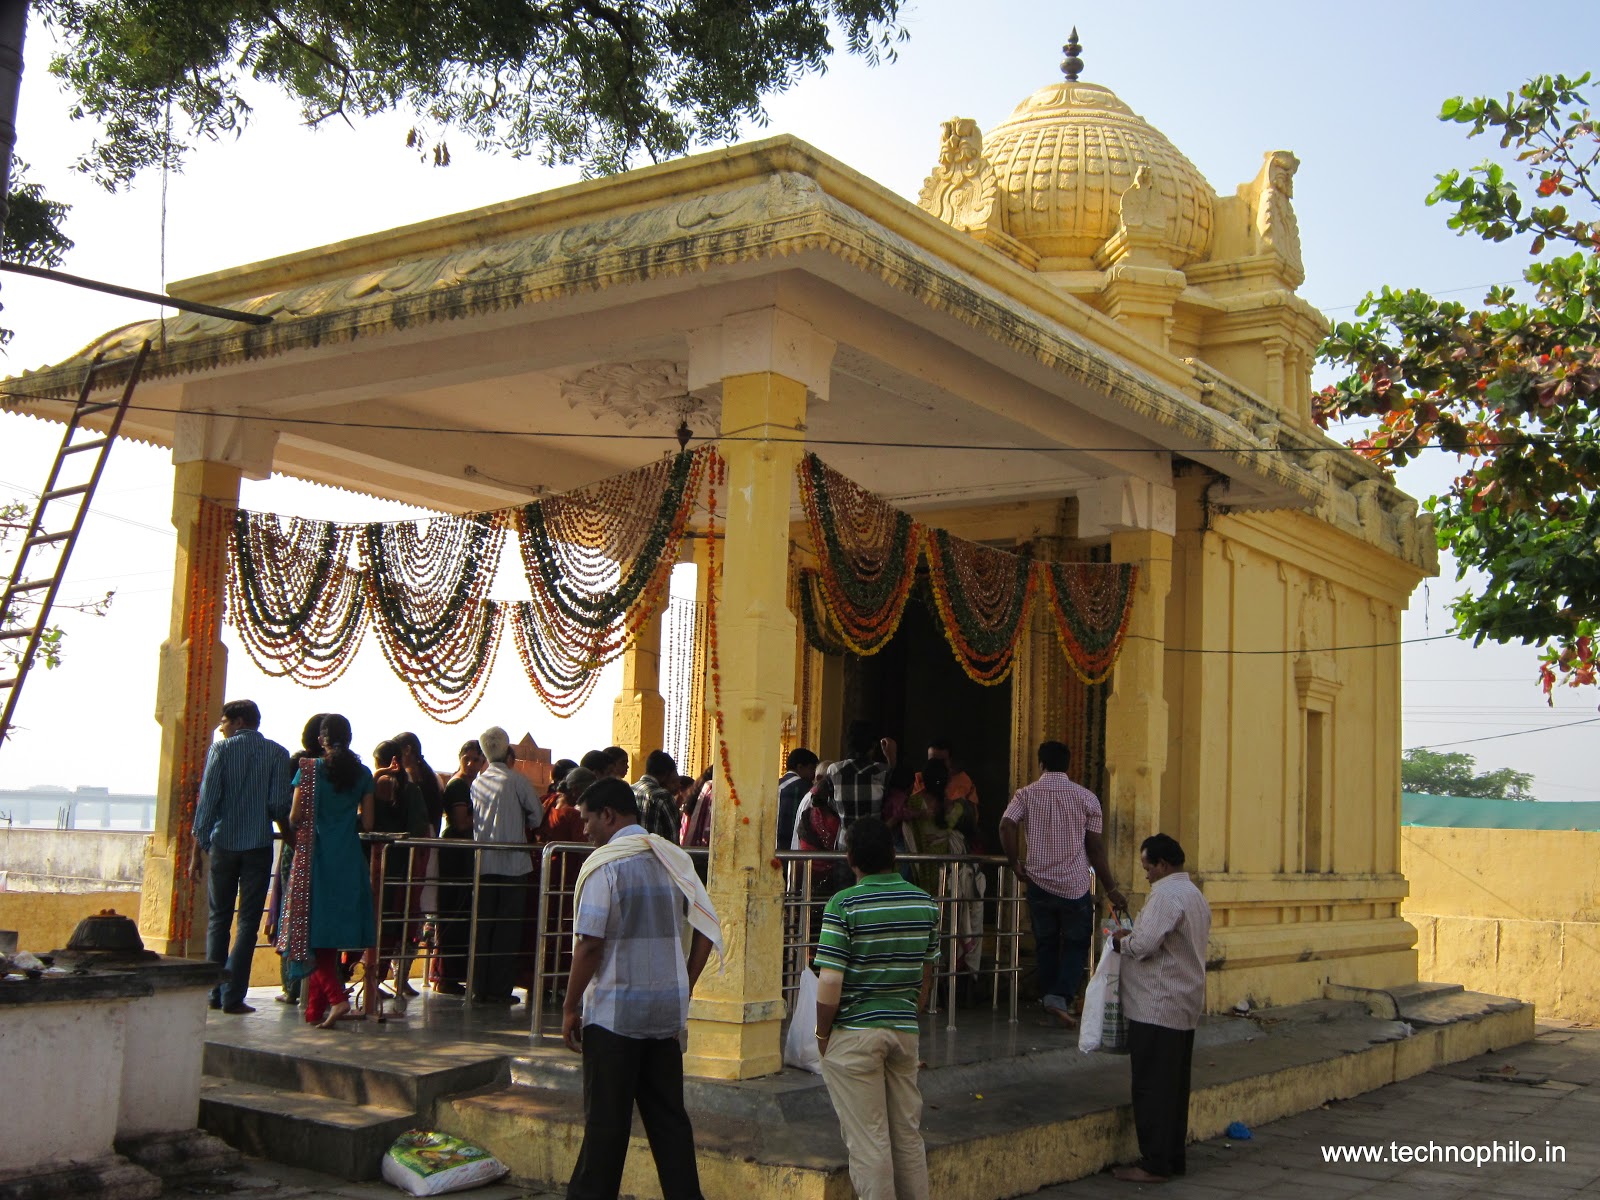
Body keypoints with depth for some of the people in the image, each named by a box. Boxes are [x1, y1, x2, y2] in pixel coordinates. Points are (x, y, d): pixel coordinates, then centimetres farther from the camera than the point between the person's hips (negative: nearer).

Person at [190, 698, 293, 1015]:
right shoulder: (277, 753, 1)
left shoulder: (221, 749, -1)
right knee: (248, 921, 3)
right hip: (259, 846, 0)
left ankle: (215, 993, 13)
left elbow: (207, 799, -5)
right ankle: (233, 996, 0)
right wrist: (285, 827, 15)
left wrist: (198, 849, -2)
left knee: (218, 918, 12)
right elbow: (279, 805, -7)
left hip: (223, 844, 0)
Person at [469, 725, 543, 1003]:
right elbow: (537, 814, 0)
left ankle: (478, 987, 11)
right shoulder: (516, 780, -7)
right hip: (512, 862, -4)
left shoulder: (476, 782, 6)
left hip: (482, 863, 4)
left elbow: (471, 821, 11)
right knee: (508, 928, 1)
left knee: (482, 925, 9)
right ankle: (499, 989, 1)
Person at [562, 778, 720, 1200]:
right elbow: (707, 930, 7)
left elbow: (590, 943, -15)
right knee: (668, 1115, 11)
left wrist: (570, 1008, -6)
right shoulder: (674, 859, 7)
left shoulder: (605, 862, -12)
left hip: (614, 1011, -6)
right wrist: (684, 988, 13)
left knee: (607, 1118, 4)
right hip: (667, 1011, 6)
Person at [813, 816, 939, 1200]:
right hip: (905, 1030, 5)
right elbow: (926, 975, 10)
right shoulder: (925, 903, 2)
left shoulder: (844, 905, -14)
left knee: (868, 1141, 3)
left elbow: (830, 983, -16)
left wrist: (822, 1034, -3)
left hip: (854, 1035, -5)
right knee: (908, 1135, 15)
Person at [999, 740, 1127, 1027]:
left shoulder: (1026, 794, 2)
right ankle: (1061, 997, -10)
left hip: (1039, 883, 2)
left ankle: (1050, 1004, 14)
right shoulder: (1086, 797, -1)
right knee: (1076, 946, 8)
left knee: (1046, 946, 13)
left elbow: (1006, 826, -15)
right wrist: (1111, 889, 5)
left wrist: (1015, 864, -3)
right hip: (1076, 885, -2)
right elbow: (1096, 848, -1)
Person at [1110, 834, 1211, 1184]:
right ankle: (1173, 1158, 19)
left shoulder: (1166, 895, -16)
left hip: (1157, 1008, -10)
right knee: (1175, 1086, 13)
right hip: (1185, 1008, 10)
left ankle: (1154, 1163, -1)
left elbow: (1145, 944, -23)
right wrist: (1133, 937, 13)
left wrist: (1121, 940, -4)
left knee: (1152, 1087, -4)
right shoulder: (1195, 895, 17)